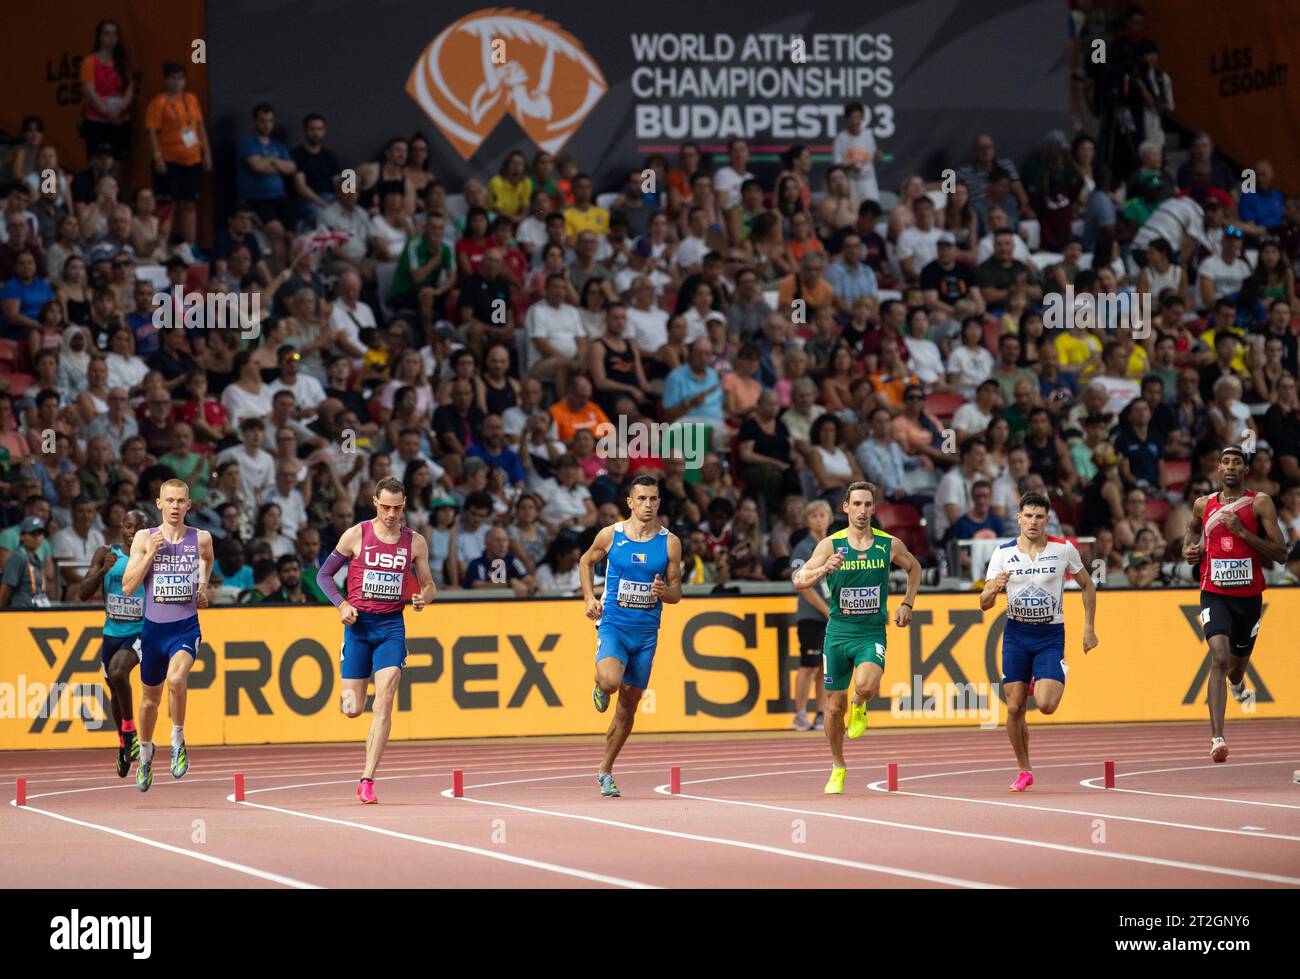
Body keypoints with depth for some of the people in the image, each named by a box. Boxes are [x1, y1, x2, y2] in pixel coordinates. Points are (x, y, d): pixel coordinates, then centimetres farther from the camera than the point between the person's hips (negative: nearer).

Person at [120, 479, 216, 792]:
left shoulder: (201, 539, -3)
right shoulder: (144, 538, -4)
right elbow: (128, 587, -9)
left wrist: (203, 584, 8)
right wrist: (150, 553, -17)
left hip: (186, 627, -2)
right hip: (153, 628, 2)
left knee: (176, 679, -31)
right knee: (150, 698, 17)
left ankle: (178, 741, -10)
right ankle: (145, 752, 43)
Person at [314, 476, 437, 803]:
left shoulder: (415, 542, 3)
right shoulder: (356, 535, -2)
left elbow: (429, 585, 13)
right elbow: (323, 575, 6)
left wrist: (424, 597, -11)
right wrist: (341, 604, -11)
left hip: (392, 626, 1)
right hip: (359, 624, -1)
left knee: (384, 701, -15)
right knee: (353, 709, 0)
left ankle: (367, 780, -14)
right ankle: (347, 696, 42)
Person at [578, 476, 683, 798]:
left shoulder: (669, 542, -1)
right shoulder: (610, 535, -3)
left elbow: (676, 593, 5)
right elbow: (586, 561, 16)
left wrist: (663, 591, -19)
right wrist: (589, 597, 2)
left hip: (646, 631, 2)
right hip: (613, 624, -2)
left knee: (629, 704, 9)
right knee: (611, 681, -31)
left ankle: (605, 770, 24)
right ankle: (600, 686, 8)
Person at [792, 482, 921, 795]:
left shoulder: (890, 545, 0)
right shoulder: (830, 544, -4)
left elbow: (914, 568, 21)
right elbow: (799, 581, -10)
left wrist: (907, 604, 11)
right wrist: (823, 570, -28)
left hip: (872, 632, -1)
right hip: (838, 631, 1)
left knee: (865, 685, -29)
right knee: (834, 704, 7)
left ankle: (859, 708, 8)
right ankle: (838, 769, 26)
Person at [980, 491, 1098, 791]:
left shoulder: (1063, 549, -5)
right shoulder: (1003, 554, -2)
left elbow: (1087, 585, 10)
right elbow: (984, 604, -1)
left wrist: (1089, 628, 5)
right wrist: (994, 589, -24)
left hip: (1050, 635, -2)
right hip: (1016, 634, 2)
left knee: (1045, 705, -17)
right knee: (1014, 708, -1)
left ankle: (1047, 684, 20)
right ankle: (1024, 772, 16)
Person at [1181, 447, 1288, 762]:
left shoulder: (1260, 503, -6)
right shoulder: (1203, 505, 4)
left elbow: (1281, 554, -11)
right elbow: (1193, 527, 30)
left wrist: (1242, 531, -20)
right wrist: (1188, 547, 8)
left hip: (1249, 595, 0)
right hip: (1214, 594, 0)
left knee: (1237, 664, 19)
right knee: (1219, 658, -22)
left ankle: (1237, 682, 61)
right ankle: (1217, 739, -28)